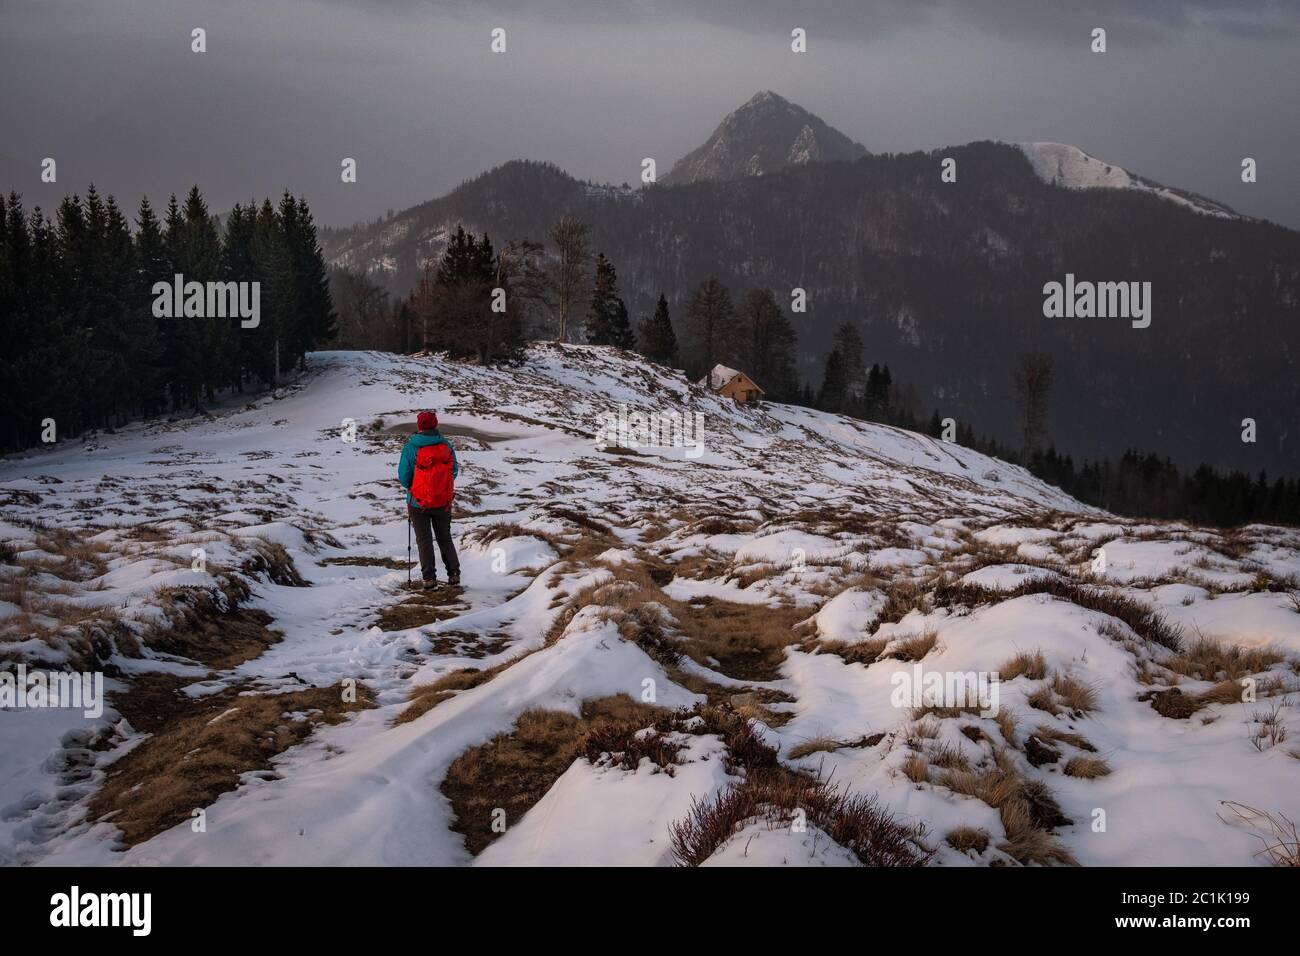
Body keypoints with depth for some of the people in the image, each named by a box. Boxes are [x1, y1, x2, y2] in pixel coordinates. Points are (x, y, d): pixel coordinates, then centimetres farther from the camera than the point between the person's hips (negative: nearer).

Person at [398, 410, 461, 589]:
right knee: (445, 538, 17)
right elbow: (454, 471, 4)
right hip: (444, 501, 3)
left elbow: (403, 477, -9)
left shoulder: (410, 447, -12)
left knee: (424, 540, 7)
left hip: (419, 502, -3)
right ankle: (454, 573, 11)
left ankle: (429, 577, 2)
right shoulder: (446, 446, -3)